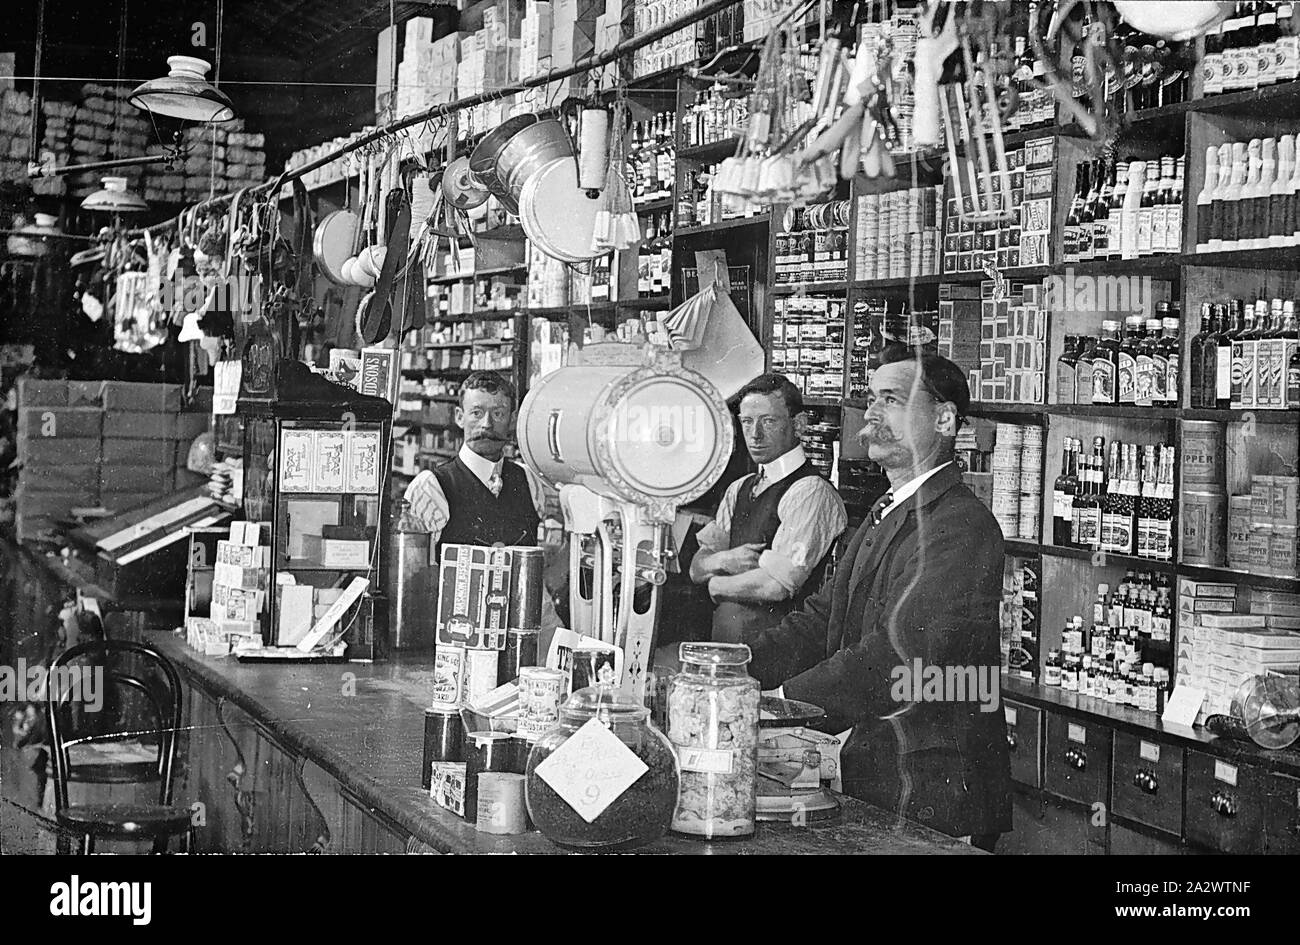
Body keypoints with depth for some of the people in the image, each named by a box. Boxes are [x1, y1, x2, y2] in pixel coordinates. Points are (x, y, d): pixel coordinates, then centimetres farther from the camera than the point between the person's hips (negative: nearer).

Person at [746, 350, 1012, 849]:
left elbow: (896, 654, -27)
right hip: (868, 772, 9)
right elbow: (822, 620, 10)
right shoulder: (886, 514, 15)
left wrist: (779, 700, -26)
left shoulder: (961, 527, -18)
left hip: (931, 793, -9)